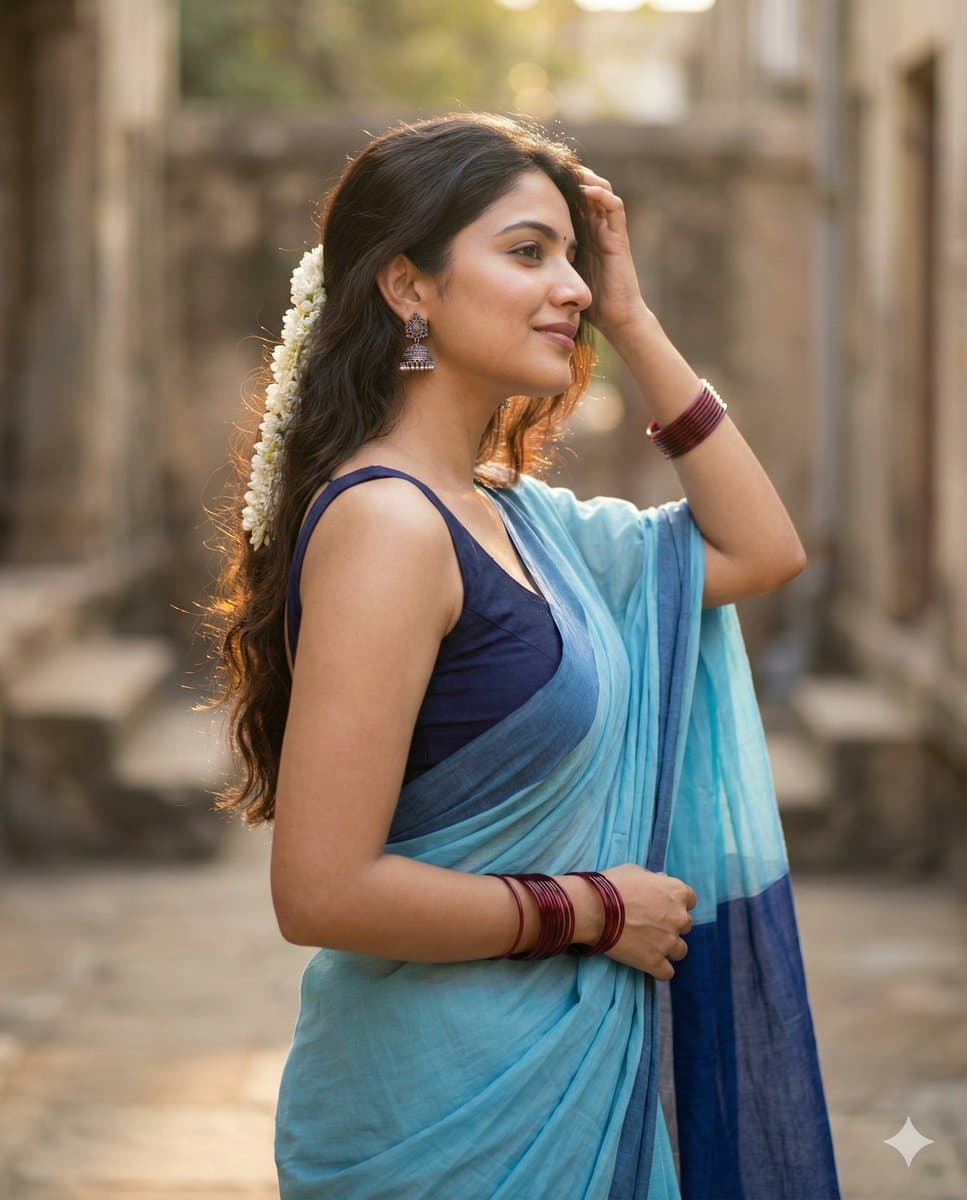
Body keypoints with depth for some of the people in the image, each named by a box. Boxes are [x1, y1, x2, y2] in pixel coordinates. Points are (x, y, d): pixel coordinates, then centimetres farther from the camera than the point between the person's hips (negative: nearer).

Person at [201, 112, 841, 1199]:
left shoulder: (511, 513, 5)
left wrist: (631, 322, 6)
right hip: (454, 1107, -8)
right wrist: (594, 911, -15)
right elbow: (322, 893, -26)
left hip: (567, 1060, 8)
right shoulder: (384, 523, -22)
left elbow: (759, 550, 15)